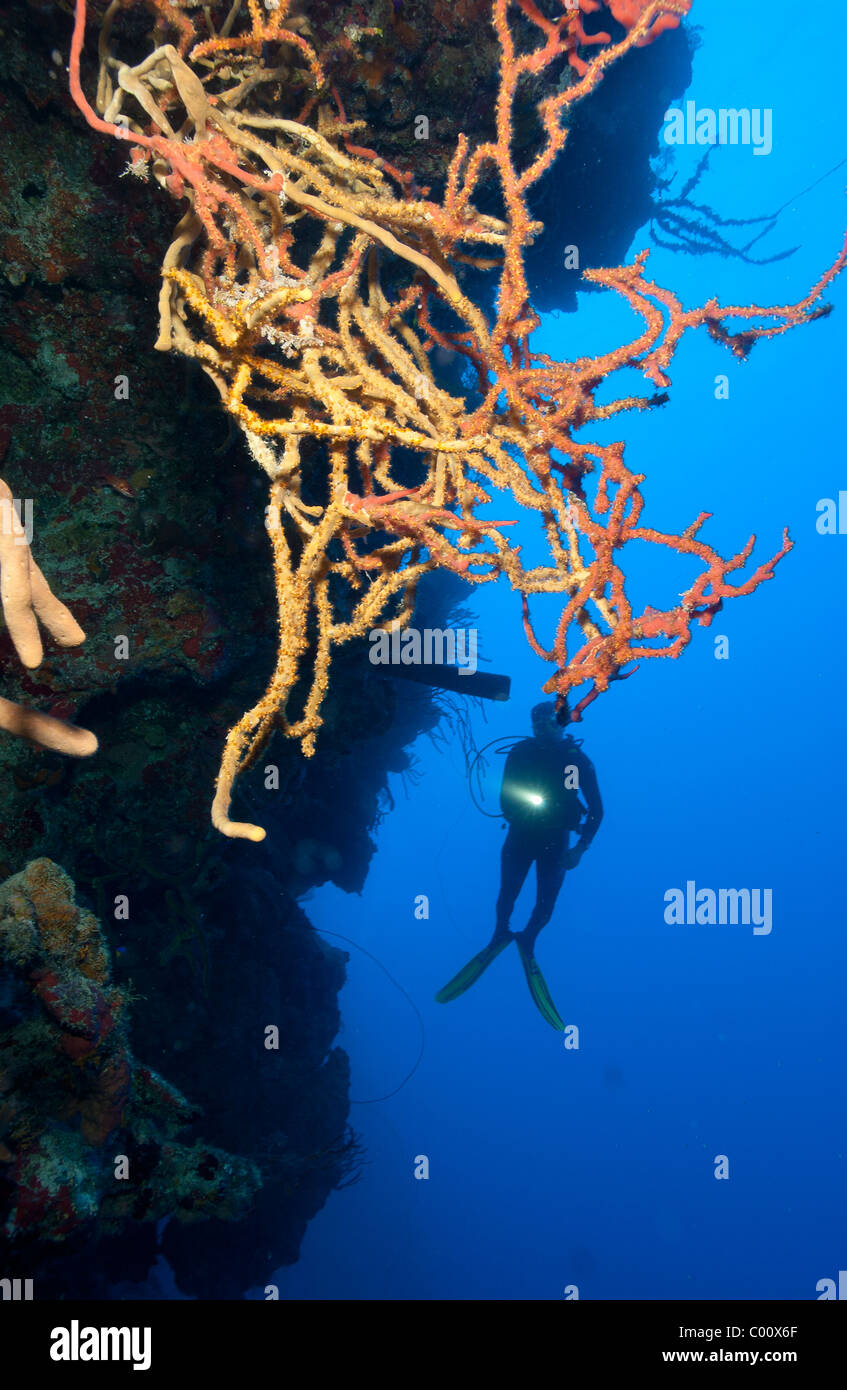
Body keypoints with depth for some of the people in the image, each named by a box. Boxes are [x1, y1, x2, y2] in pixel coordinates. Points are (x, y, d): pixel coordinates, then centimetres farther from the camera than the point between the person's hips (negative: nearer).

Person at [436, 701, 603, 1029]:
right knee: (507, 894, -5)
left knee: (545, 904, -2)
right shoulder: (521, 753, -9)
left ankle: (527, 943, 27)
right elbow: (505, 800, -3)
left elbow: (596, 809, -7)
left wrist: (580, 848, -14)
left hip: (555, 842, 0)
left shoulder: (578, 760, -11)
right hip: (521, 837, 0)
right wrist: (519, 820, -21)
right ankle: (499, 936, 24)